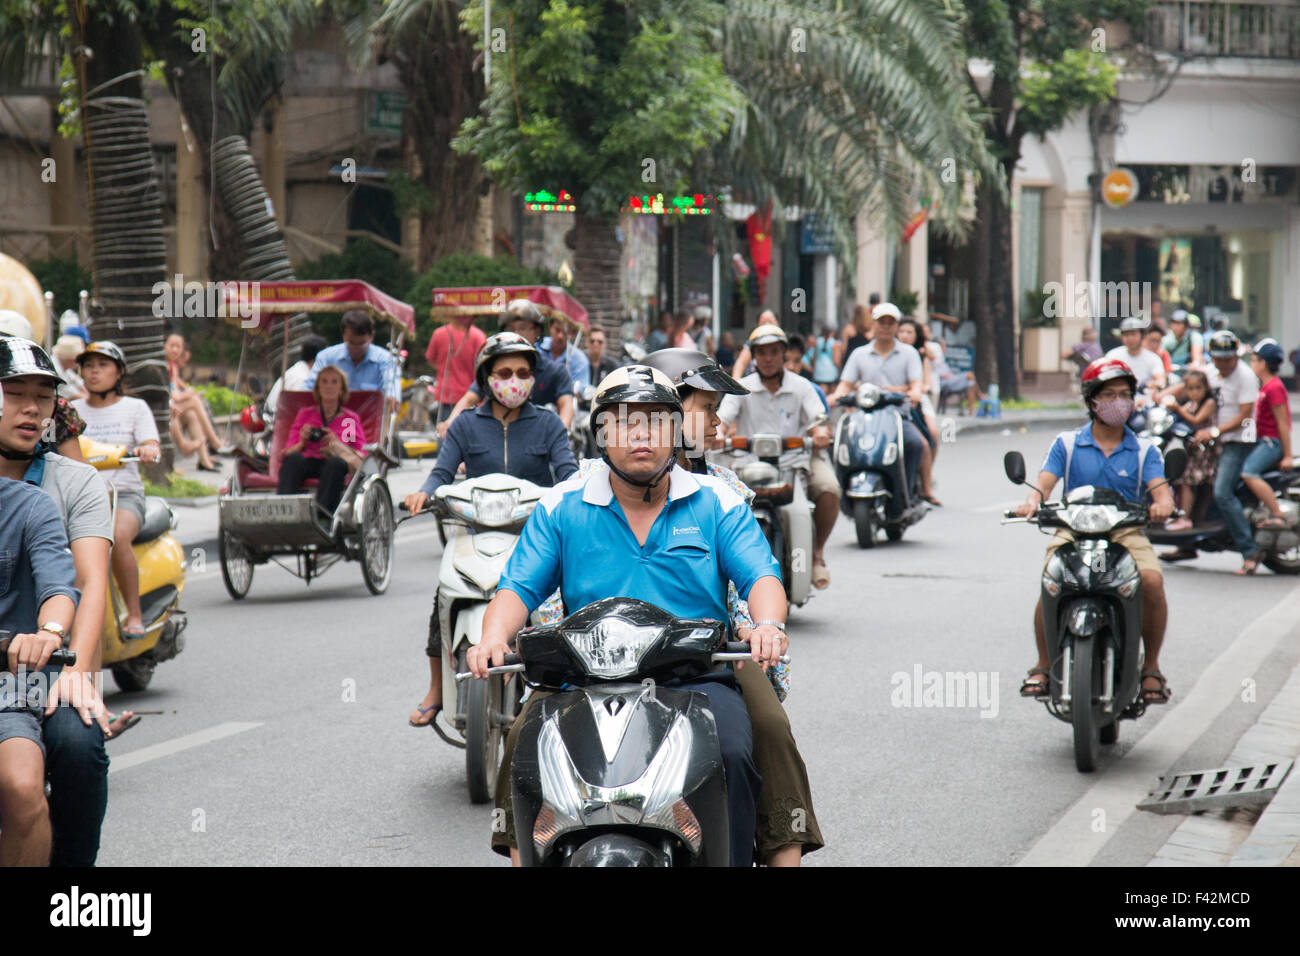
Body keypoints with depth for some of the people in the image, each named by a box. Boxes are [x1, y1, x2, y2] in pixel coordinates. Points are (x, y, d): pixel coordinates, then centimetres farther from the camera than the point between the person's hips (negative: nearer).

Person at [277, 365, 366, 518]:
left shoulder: (351, 418, 21)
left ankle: (322, 512, -58)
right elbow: (287, 453, 17)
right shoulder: (305, 413, 25)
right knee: (293, 459, -36)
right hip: (306, 462, 1)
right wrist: (302, 442, -5)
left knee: (336, 463, -39)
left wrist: (337, 443, -6)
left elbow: (361, 457, 11)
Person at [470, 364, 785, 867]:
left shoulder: (716, 502, 11)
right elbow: (519, 587, 7)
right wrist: (494, 637, -15)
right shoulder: (560, 507, 11)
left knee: (731, 757, -30)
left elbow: (761, 576, 2)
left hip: (697, 677, 0)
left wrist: (768, 625, -22)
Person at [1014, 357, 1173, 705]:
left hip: (1126, 532, 1)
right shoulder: (1067, 444, 11)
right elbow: (1044, 483, -1)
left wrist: (1162, 504, -27)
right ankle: (1044, 665, -11)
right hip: (1074, 530, -1)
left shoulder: (1144, 450, 13)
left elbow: (1160, 489, -2)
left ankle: (1151, 667, -10)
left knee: (1152, 581, -29)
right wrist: (1031, 502, -25)